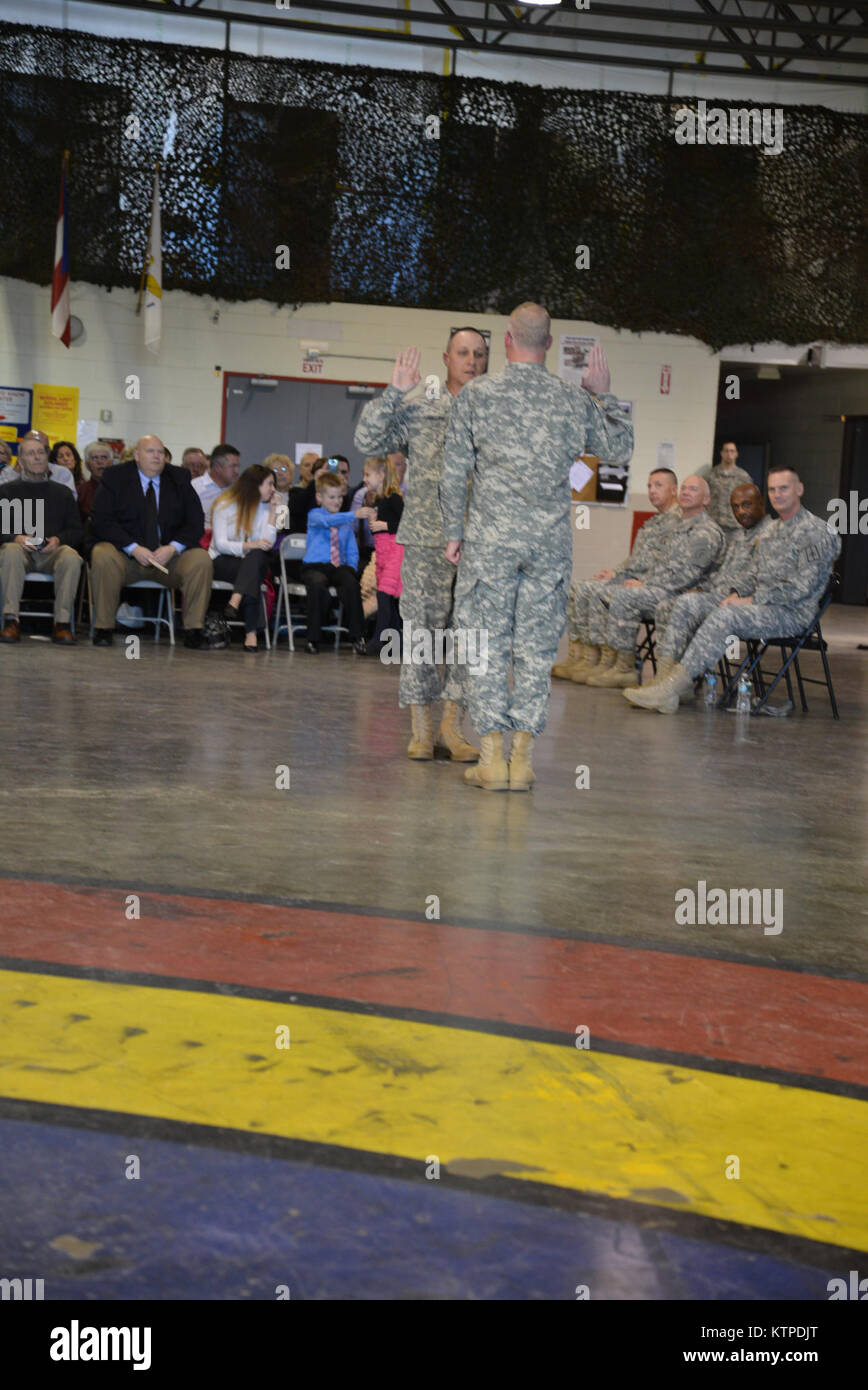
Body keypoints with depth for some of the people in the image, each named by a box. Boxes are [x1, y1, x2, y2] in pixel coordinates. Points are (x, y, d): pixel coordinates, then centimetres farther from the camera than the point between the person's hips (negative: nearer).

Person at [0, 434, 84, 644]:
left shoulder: (62, 492, 20)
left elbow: (77, 530, 13)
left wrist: (58, 539, -8)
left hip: (51, 552, 1)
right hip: (21, 549, -1)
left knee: (71, 556, -34)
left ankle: (62, 623, -31)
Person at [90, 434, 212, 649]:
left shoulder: (179, 479, 10)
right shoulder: (114, 477, 4)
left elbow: (196, 522, 4)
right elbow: (101, 521, -6)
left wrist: (172, 548, -15)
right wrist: (134, 548, -19)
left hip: (170, 556, 2)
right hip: (125, 554, -2)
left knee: (201, 560, -24)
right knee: (102, 557, -32)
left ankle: (193, 630, -18)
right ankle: (103, 629, -22)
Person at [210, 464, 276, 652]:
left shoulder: (265, 507, 9)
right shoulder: (225, 505, -2)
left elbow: (267, 544, -6)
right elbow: (220, 544, -13)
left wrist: (272, 512, -9)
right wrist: (248, 545, -27)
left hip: (253, 564, 3)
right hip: (222, 562, -3)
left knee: (258, 556, -36)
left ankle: (235, 602, -52)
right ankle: (251, 631, -43)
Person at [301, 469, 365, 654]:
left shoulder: (345, 521, 18)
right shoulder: (315, 515, 3)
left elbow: (352, 551, 22)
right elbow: (327, 521, -22)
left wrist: (351, 567, 1)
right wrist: (354, 515, -33)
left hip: (338, 568, 3)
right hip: (314, 567, -3)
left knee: (351, 583, -31)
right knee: (318, 584, -38)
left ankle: (357, 637, -27)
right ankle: (313, 638, -25)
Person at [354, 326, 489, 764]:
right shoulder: (418, 409, 5)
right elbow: (368, 440, -3)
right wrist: (394, 392, -10)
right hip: (427, 539, -2)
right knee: (422, 630, 1)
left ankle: (451, 726, 13)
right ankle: (421, 728, 10)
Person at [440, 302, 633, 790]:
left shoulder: (477, 394, -1)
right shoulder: (574, 400, 4)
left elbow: (455, 472, 0)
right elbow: (621, 449, 16)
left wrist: (454, 532, 9)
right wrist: (604, 394, 23)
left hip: (490, 538, -1)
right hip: (552, 541, 2)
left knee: (490, 644, 4)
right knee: (537, 648, 6)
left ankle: (493, 756, 4)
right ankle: (522, 758, 8)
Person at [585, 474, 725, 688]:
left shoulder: (707, 532, -9)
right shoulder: (679, 528, 23)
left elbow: (688, 574, -18)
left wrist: (645, 585, -13)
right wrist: (641, 582, 6)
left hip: (681, 596, -10)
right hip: (662, 591, 10)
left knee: (624, 596, -26)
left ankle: (625, 668, -22)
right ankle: (607, 661, -9)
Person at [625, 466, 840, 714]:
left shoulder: (815, 531, -7)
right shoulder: (771, 530, 20)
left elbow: (803, 586, -16)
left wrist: (753, 600, -16)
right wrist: (737, 595, 1)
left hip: (792, 613, -8)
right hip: (763, 606, 8)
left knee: (725, 616, -32)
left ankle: (670, 689, -36)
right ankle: (672, 682, -22)